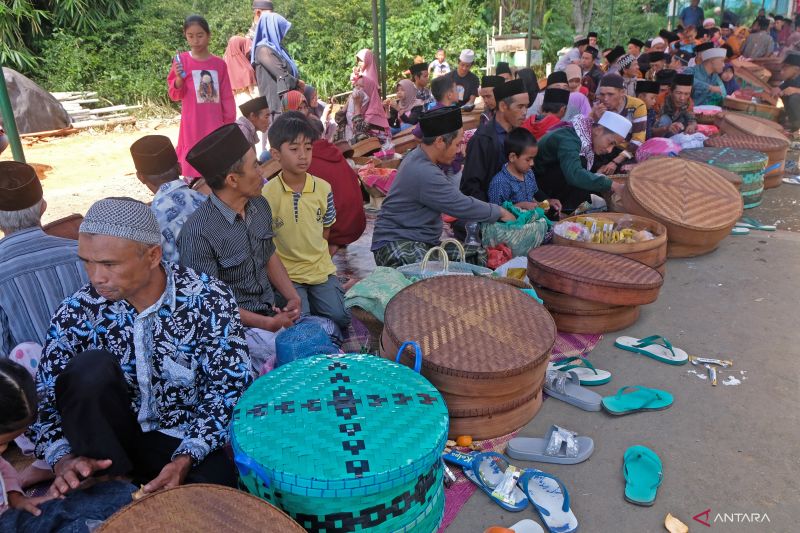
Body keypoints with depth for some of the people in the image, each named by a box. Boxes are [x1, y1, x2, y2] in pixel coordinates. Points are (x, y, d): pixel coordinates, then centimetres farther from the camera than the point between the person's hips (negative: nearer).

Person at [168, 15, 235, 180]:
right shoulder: (181, 60, -1)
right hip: (192, 124, -1)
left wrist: (230, 122, 6)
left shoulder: (219, 63, 3)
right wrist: (178, 79, -17)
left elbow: (227, 97, 7)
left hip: (215, 123, 2)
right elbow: (175, 95, 1)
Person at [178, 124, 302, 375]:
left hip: (273, 309, 7)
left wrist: (293, 297, -1)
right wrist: (267, 324, -15)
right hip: (236, 324, -7)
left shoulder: (259, 205, 1)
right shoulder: (198, 233, -21)